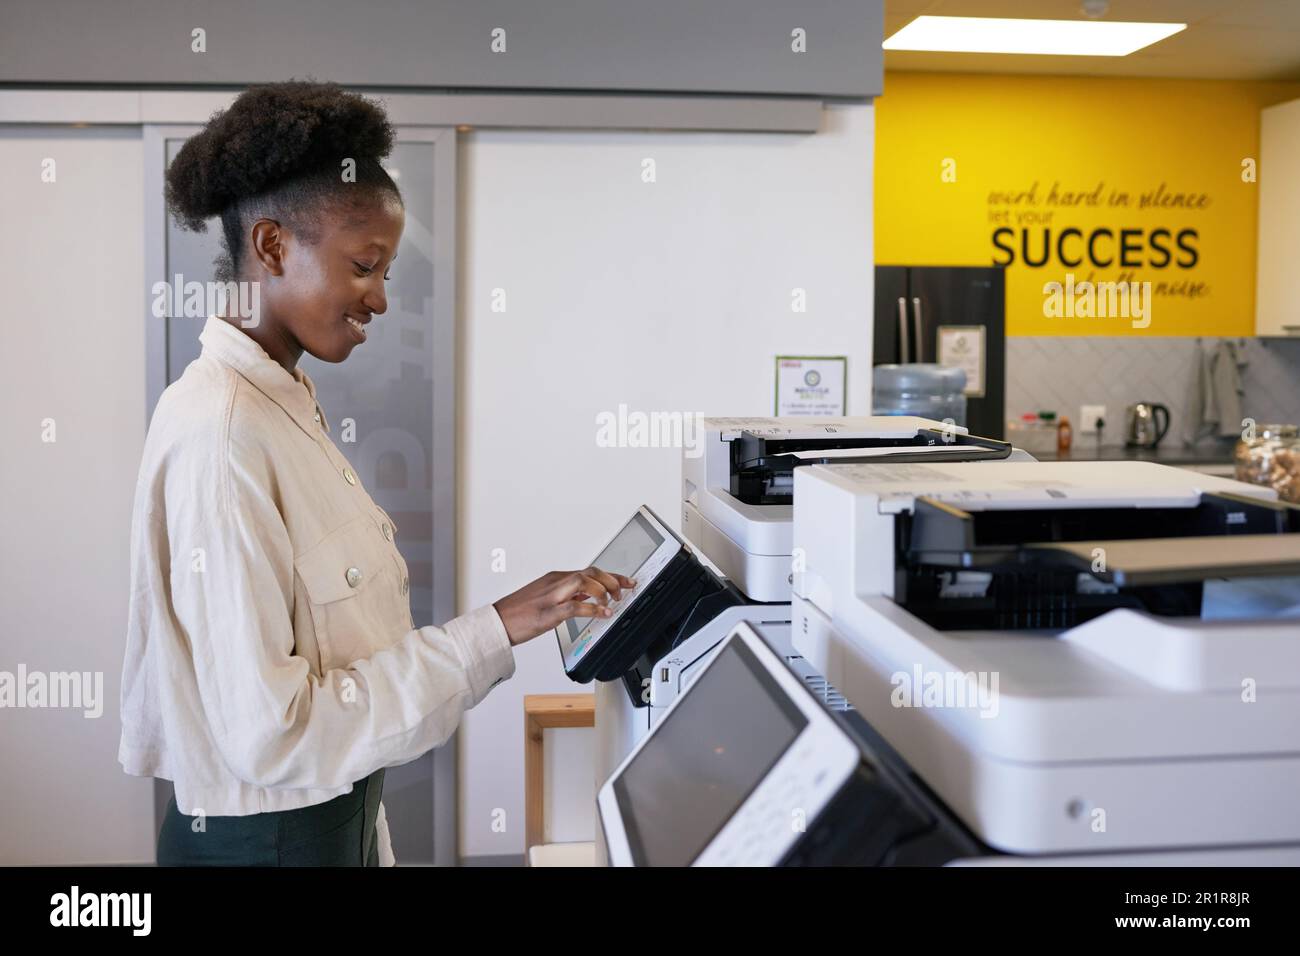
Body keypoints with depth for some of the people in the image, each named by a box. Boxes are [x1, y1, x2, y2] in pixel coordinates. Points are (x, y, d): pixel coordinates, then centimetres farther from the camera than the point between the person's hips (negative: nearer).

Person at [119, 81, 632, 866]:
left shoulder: (287, 401, 4)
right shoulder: (220, 431, -23)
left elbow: (328, 632, 6)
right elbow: (268, 730, -24)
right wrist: (494, 632, -24)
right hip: (266, 834, -8)